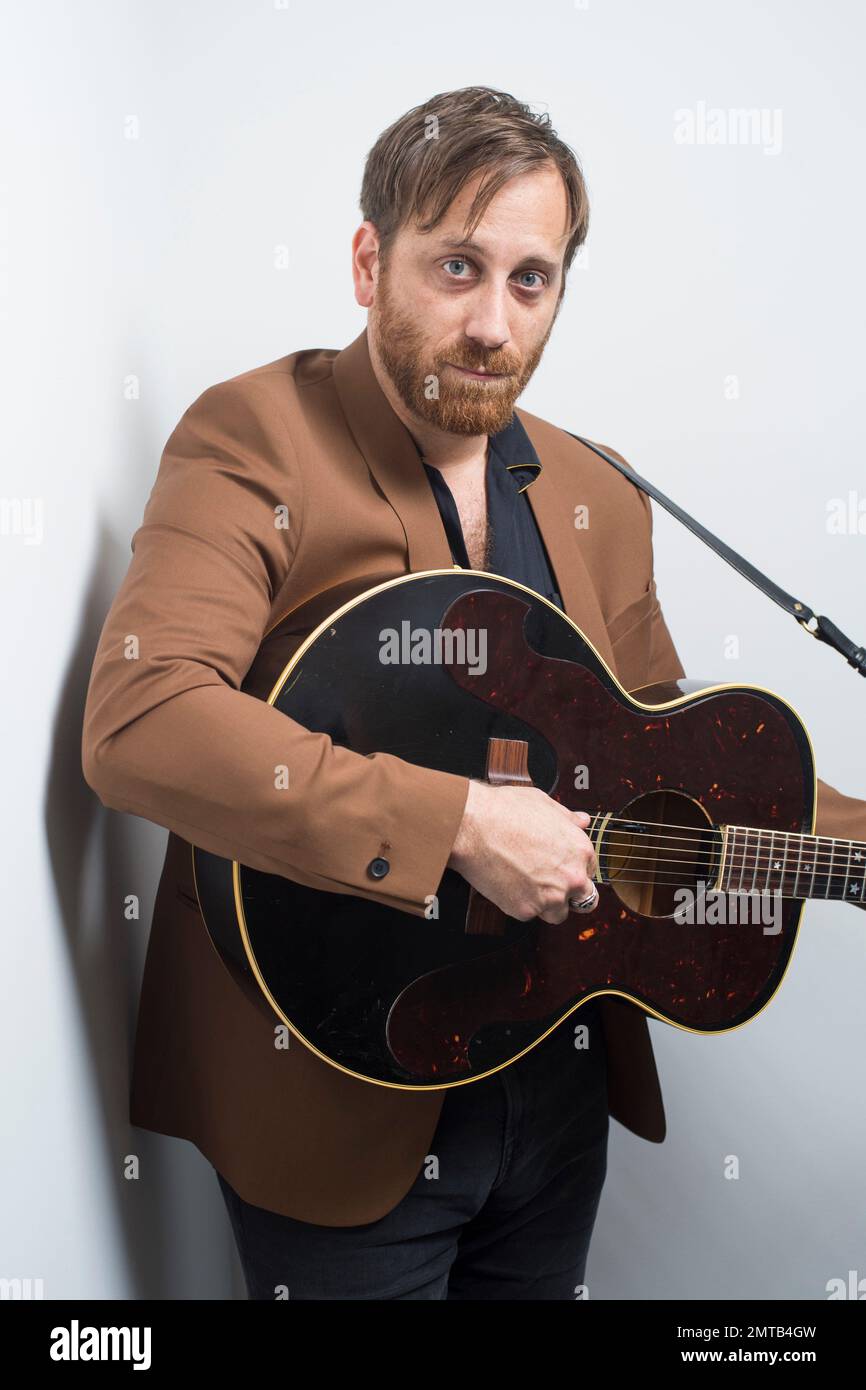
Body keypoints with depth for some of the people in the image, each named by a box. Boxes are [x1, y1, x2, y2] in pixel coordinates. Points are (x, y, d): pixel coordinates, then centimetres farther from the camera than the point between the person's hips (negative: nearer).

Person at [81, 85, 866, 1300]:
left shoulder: (601, 500, 6)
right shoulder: (254, 439, -14)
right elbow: (138, 725, -28)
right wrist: (460, 824, -28)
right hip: (341, 1107, -5)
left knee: (546, 1282, 23)